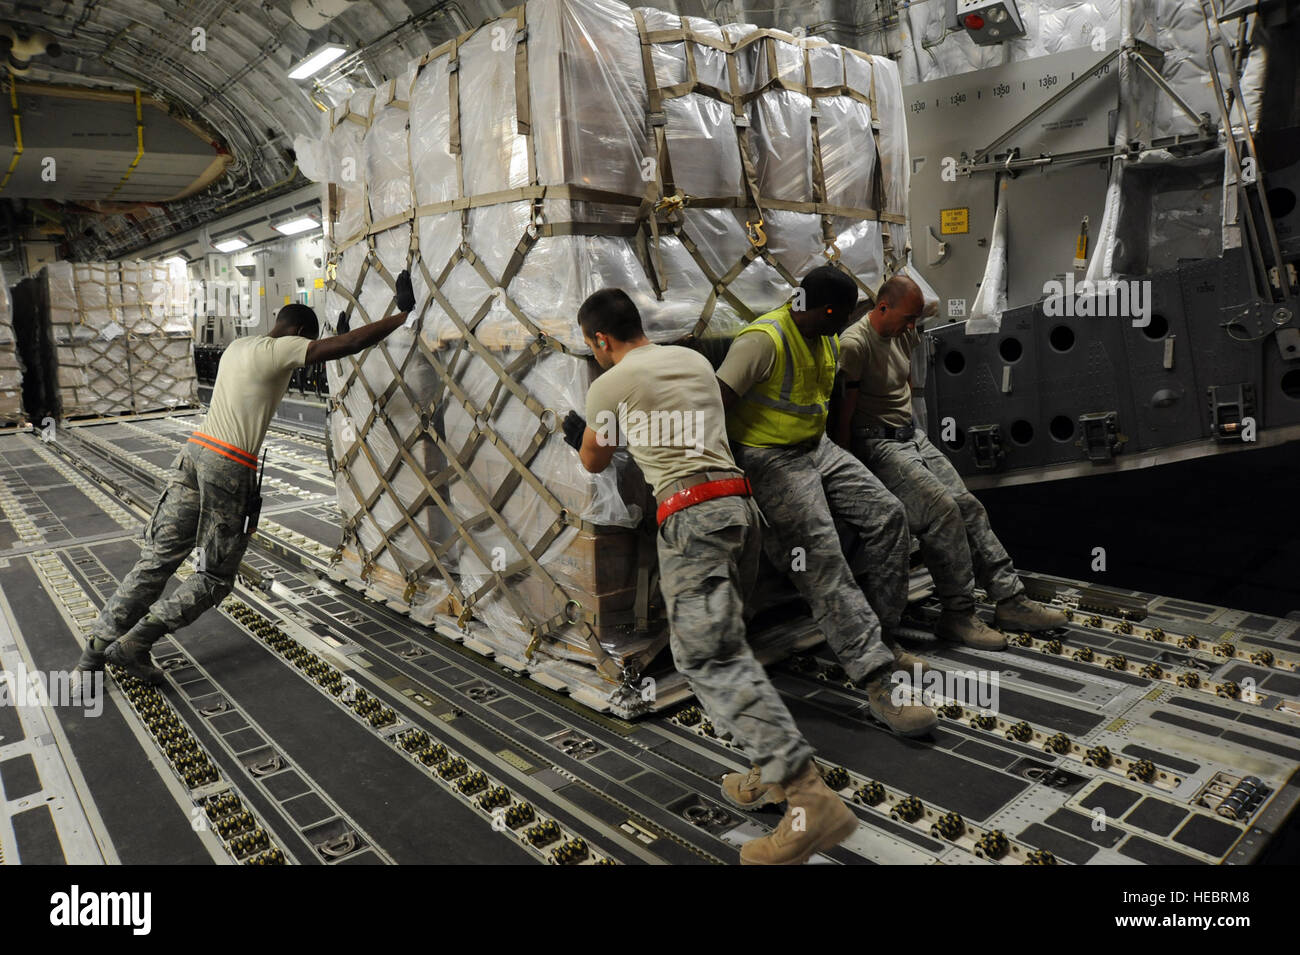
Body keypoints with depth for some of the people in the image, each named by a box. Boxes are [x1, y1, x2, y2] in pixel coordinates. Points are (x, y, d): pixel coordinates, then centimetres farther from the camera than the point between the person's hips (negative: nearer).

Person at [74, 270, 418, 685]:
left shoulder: (239, 346, 18)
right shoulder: (278, 349, -7)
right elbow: (345, 345, -15)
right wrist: (402, 315, -10)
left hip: (195, 450, 8)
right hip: (229, 467, -8)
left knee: (157, 559, 12)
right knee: (215, 578, 5)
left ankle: (97, 647, 15)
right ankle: (133, 645, 4)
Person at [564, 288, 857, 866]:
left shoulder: (609, 385, 1)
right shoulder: (695, 359, 20)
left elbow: (594, 464, 17)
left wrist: (580, 435, 40)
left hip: (692, 514, -8)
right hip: (738, 502, 8)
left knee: (708, 656, -13)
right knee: (716, 644, 17)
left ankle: (811, 799, -24)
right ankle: (774, 771, 17)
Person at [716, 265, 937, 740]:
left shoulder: (827, 338, 8)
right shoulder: (764, 339, -21)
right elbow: (717, 403, -26)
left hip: (817, 447, 9)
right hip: (770, 458, -9)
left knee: (888, 515, -1)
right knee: (822, 560, -18)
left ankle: (880, 637, 10)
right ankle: (877, 682, -21)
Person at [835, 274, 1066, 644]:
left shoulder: (903, 334, 11)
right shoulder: (854, 345, -16)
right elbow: (843, 415, -18)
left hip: (910, 436, 9)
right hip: (876, 443, -9)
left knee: (968, 506, -2)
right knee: (943, 509, -22)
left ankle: (1010, 600, 2)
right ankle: (957, 614, -13)